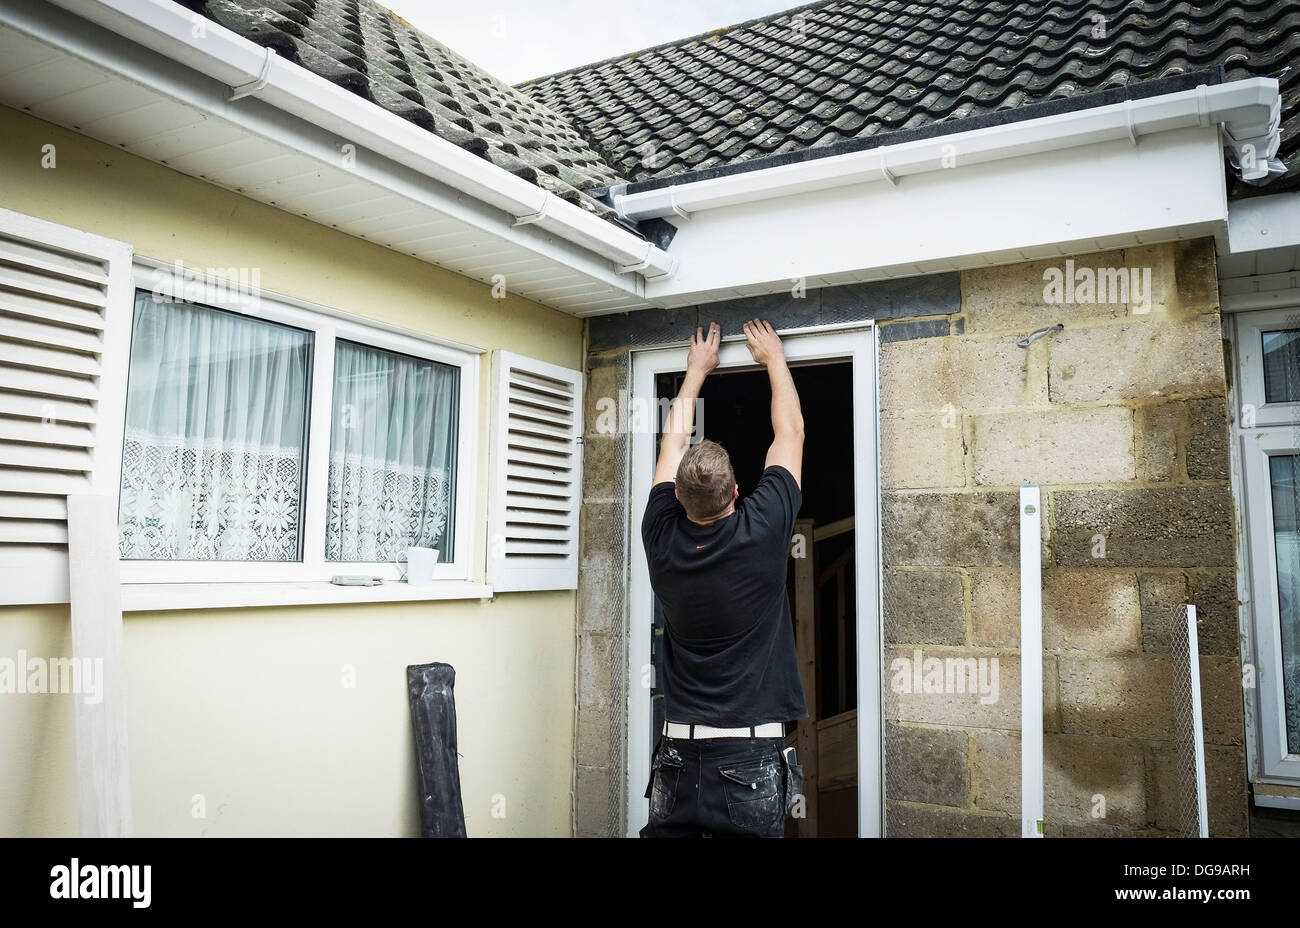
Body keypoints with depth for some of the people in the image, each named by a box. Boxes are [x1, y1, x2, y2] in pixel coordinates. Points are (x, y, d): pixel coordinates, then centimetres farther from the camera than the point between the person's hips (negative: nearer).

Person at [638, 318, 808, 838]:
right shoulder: (761, 534, -12)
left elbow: (674, 441, 13)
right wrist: (773, 357, 18)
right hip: (751, 757, -2)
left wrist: (696, 371, 26)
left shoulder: (662, 538, -5)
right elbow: (790, 433, 4)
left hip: (678, 756, 3)